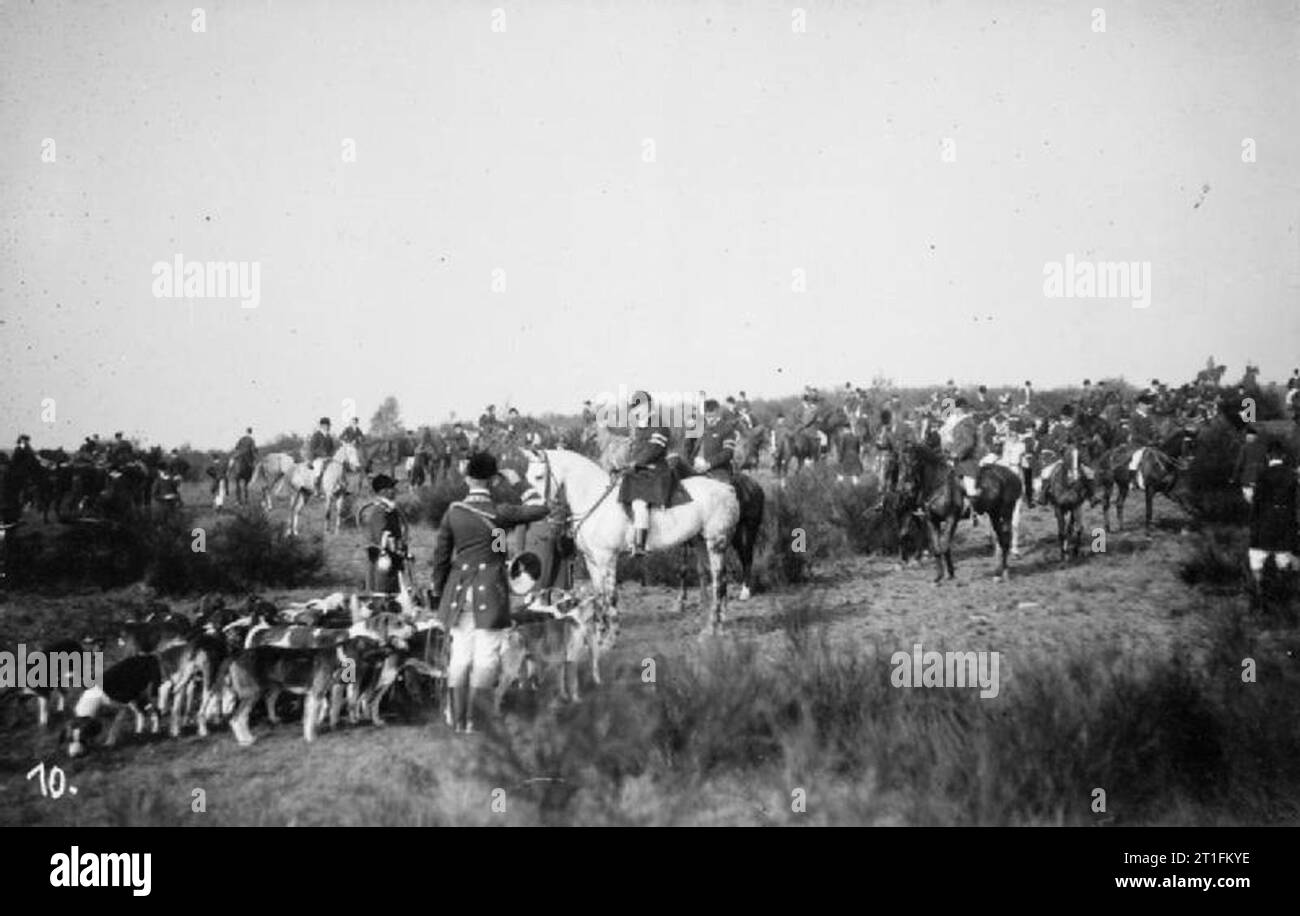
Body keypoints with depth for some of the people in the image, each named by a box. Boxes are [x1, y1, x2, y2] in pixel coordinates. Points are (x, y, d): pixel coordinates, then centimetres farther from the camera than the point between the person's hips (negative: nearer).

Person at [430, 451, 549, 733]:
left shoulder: (453, 512, -1)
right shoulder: (500, 513, -9)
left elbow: (441, 555, 4)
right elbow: (541, 511, 0)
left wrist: (438, 592, 15)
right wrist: (543, 506, 25)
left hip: (459, 589, 3)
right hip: (491, 588, -3)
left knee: (460, 652, 11)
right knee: (487, 654, 4)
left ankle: (457, 718, 15)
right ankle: (472, 715, 3)